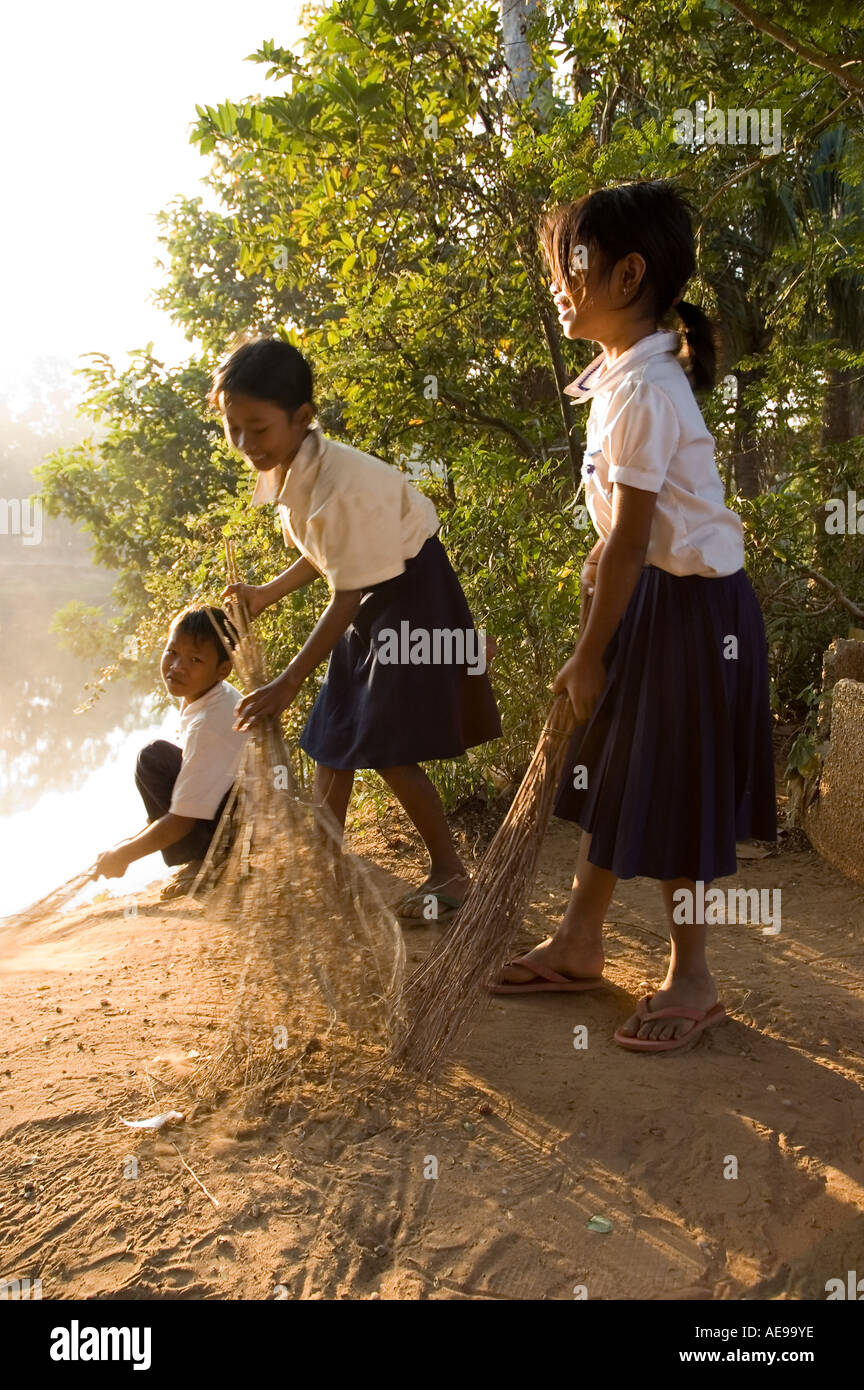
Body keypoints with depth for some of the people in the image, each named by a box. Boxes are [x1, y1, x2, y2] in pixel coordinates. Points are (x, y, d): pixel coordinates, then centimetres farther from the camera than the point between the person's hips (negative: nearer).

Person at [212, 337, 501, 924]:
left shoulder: (344, 484, -32)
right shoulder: (285, 471, -5)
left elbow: (346, 599, -28)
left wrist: (288, 684, -26)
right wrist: (266, 595, 8)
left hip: (412, 595, -9)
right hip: (369, 600, 9)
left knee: (388, 748, -8)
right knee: (333, 739, 10)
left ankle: (450, 871, 9)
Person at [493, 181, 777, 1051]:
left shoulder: (640, 390, -22)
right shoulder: (624, 375, 7)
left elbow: (630, 538, -22)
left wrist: (588, 655, -16)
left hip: (690, 608, -9)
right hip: (650, 595, 9)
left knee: (671, 794, 1)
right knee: (613, 770, 16)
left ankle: (690, 979, 18)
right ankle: (580, 943, 30)